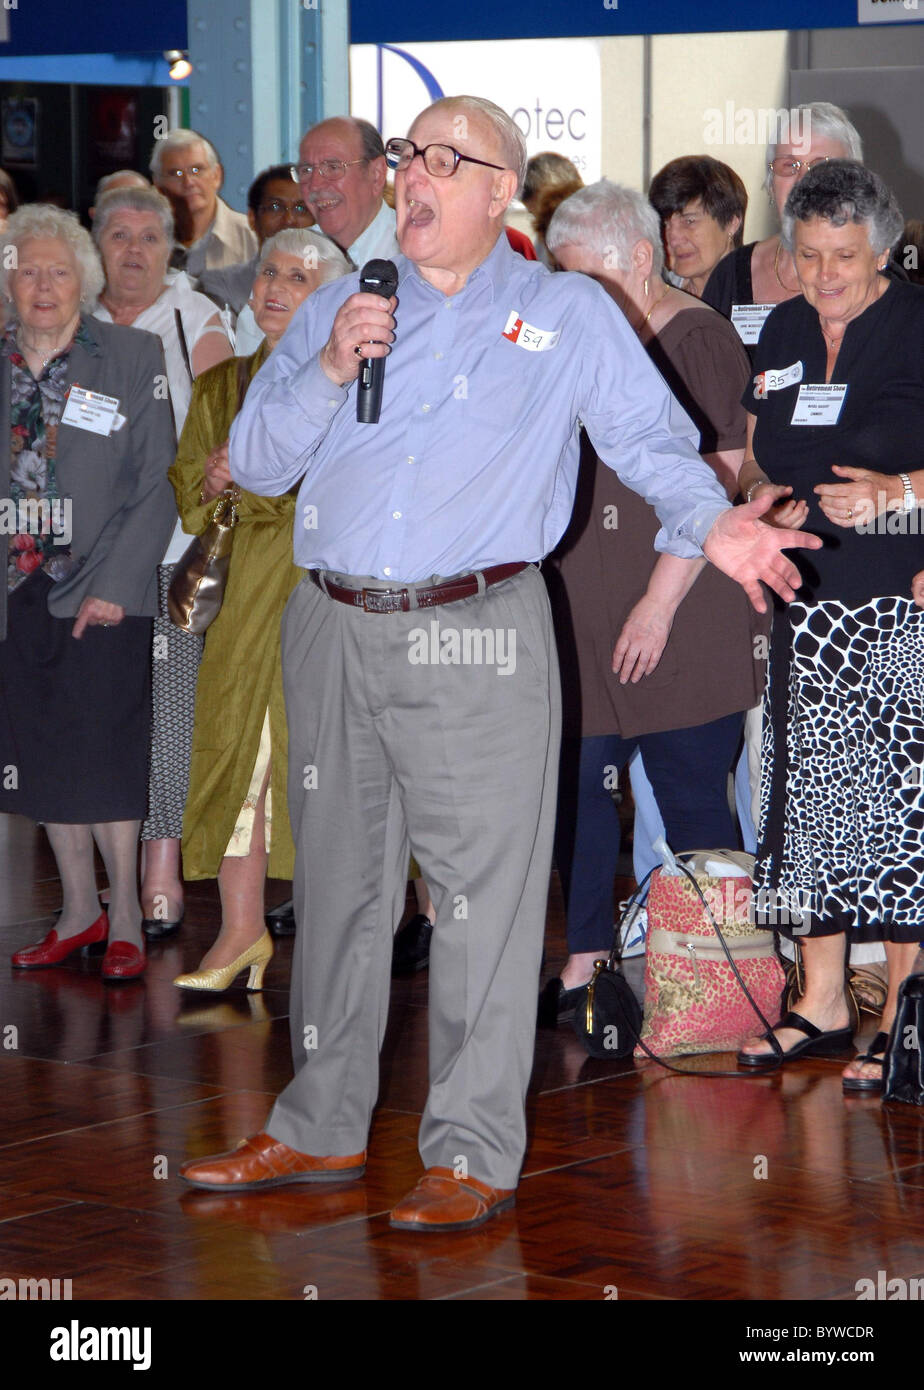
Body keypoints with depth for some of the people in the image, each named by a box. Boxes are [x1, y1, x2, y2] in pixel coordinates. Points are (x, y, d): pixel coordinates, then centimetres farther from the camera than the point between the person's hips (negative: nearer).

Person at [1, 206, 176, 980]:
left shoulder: (134, 358, -1)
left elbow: (157, 486, -4)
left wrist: (115, 586, -12)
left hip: (104, 595, -4)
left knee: (105, 762, -4)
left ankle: (126, 920, 7)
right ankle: (80, 911, 21)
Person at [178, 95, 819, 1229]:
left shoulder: (568, 315, 7)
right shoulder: (338, 308, 15)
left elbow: (654, 440, 0)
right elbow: (254, 462, 10)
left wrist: (710, 521, -20)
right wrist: (330, 372, -7)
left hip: (475, 639, -4)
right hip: (333, 635, 4)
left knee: (483, 898, -5)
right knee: (335, 886, 13)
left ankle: (473, 1154, 2)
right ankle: (322, 1127, 24)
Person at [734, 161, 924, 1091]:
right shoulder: (783, 333, 13)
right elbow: (755, 450, 24)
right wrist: (761, 491, 3)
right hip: (807, 598, 6)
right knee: (809, 792, 8)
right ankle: (821, 1004, 19)